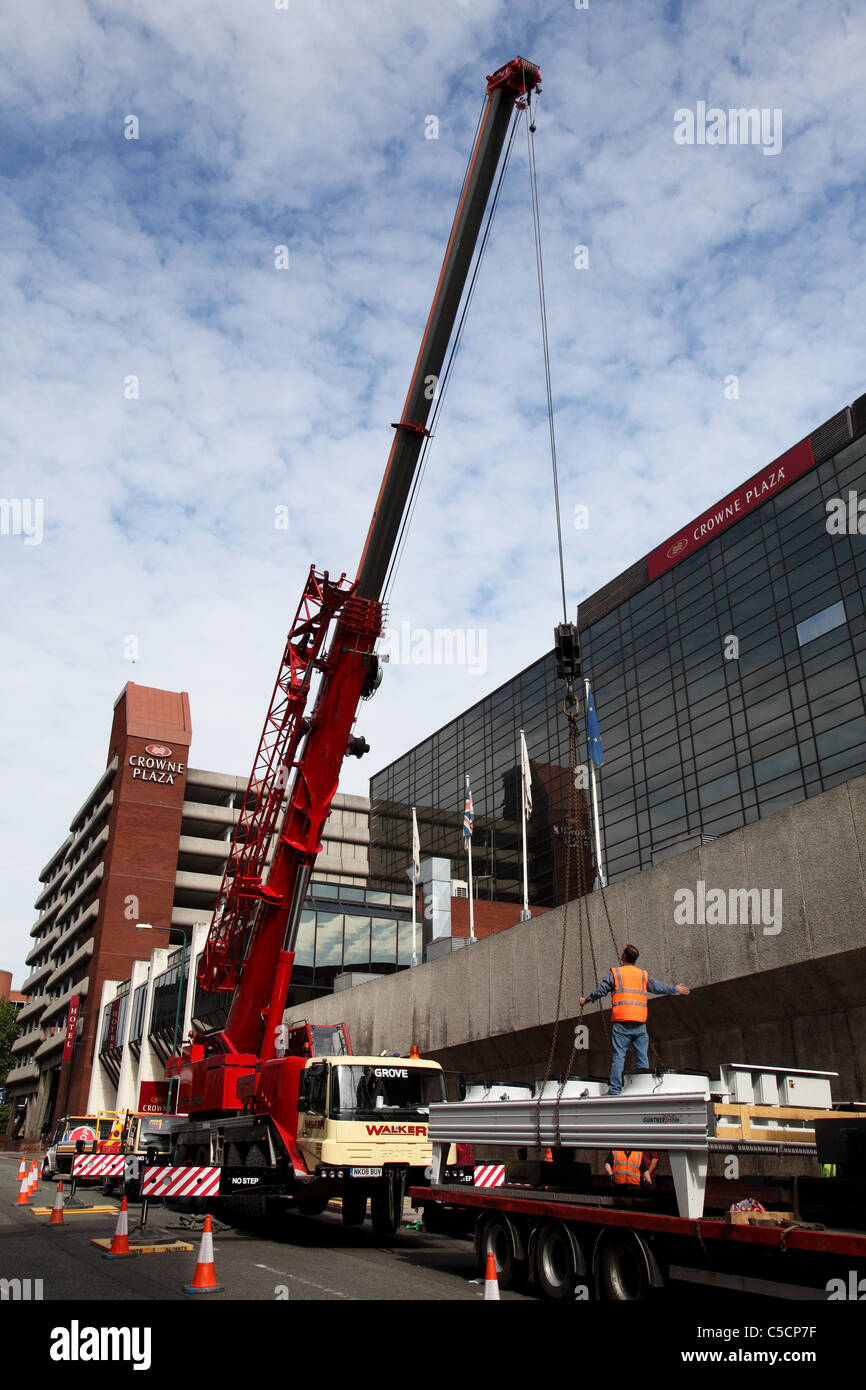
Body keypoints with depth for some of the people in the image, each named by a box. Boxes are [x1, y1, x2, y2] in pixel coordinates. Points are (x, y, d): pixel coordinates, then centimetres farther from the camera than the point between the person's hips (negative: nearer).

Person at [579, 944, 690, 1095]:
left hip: (621, 1022, -2)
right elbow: (658, 987, 22)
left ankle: (615, 1090, -4)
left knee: (619, 1056, -1)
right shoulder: (643, 975, 13)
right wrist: (676, 989, 38)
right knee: (643, 1055, 10)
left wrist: (586, 999, 17)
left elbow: (600, 991, 2)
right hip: (640, 1022, 2)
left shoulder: (614, 972, 4)